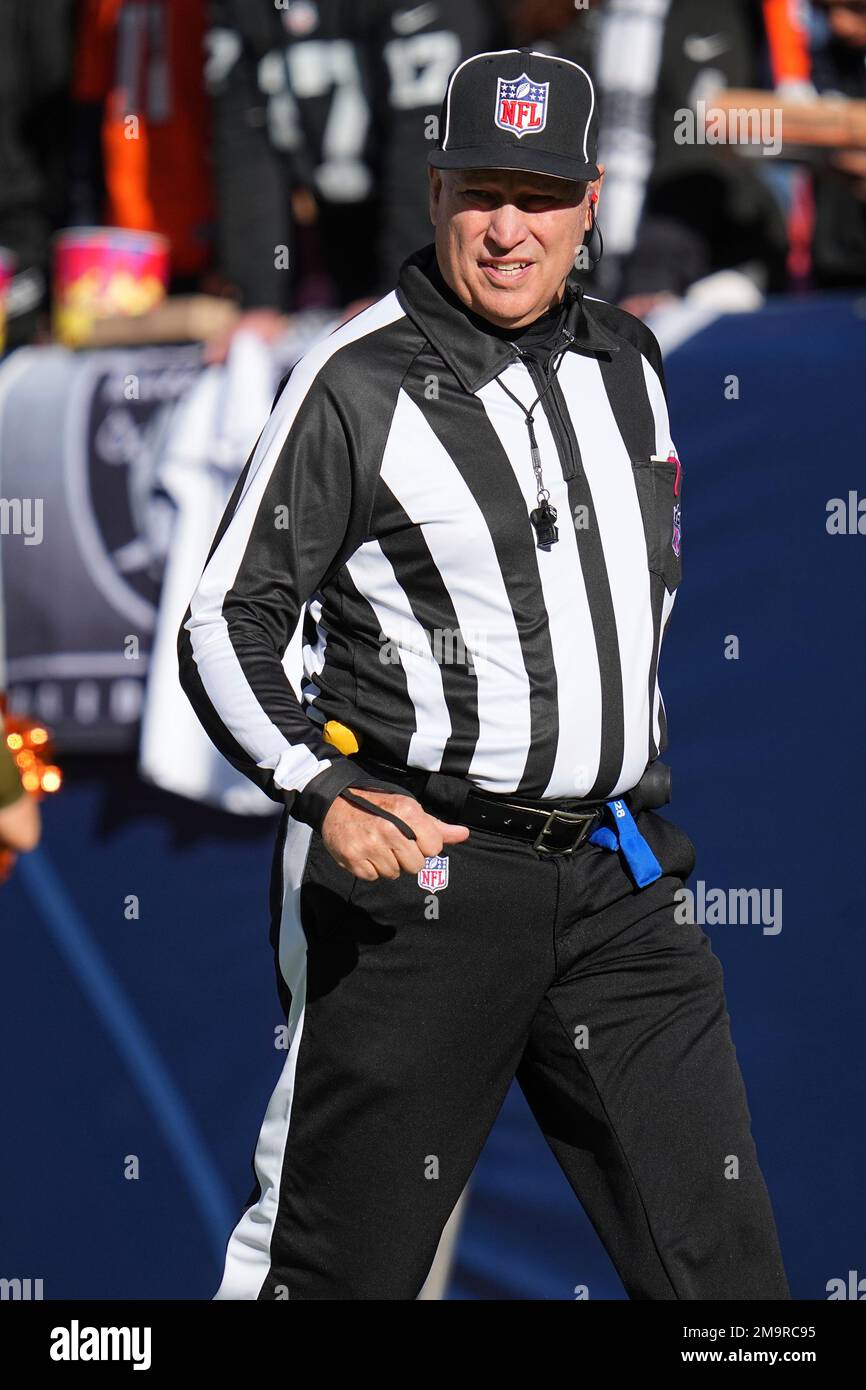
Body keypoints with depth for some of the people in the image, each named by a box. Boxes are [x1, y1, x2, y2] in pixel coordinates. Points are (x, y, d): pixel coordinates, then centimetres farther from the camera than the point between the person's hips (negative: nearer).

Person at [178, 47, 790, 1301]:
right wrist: (322, 795, -22)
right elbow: (226, 626, -8)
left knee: (723, 1258, 1)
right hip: (417, 871, -5)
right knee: (338, 1261, -1)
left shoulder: (628, 363, 10)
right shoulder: (355, 384, -8)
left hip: (616, 883, 5)